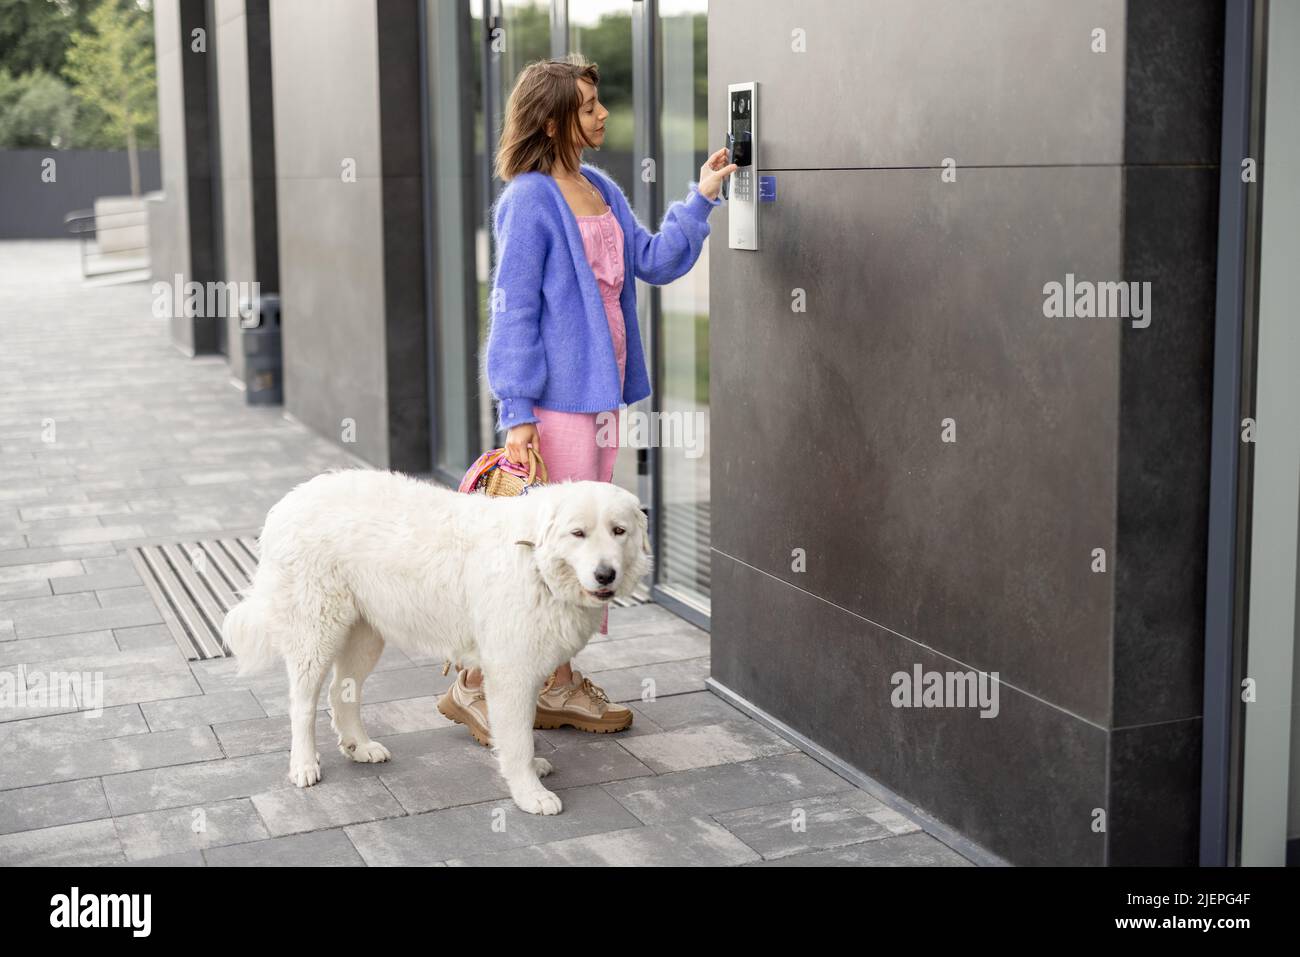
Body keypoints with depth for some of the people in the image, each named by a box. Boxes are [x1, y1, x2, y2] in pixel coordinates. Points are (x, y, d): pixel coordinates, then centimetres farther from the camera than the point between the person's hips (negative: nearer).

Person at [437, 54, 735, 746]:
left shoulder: (601, 190, 12)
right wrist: (516, 412, -17)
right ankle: (475, 684, 6)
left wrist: (700, 200, 10)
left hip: (602, 391, 9)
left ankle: (558, 687, 23)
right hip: (557, 398, -9)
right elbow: (513, 310, -14)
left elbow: (652, 260, 19)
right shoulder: (529, 200, -12)